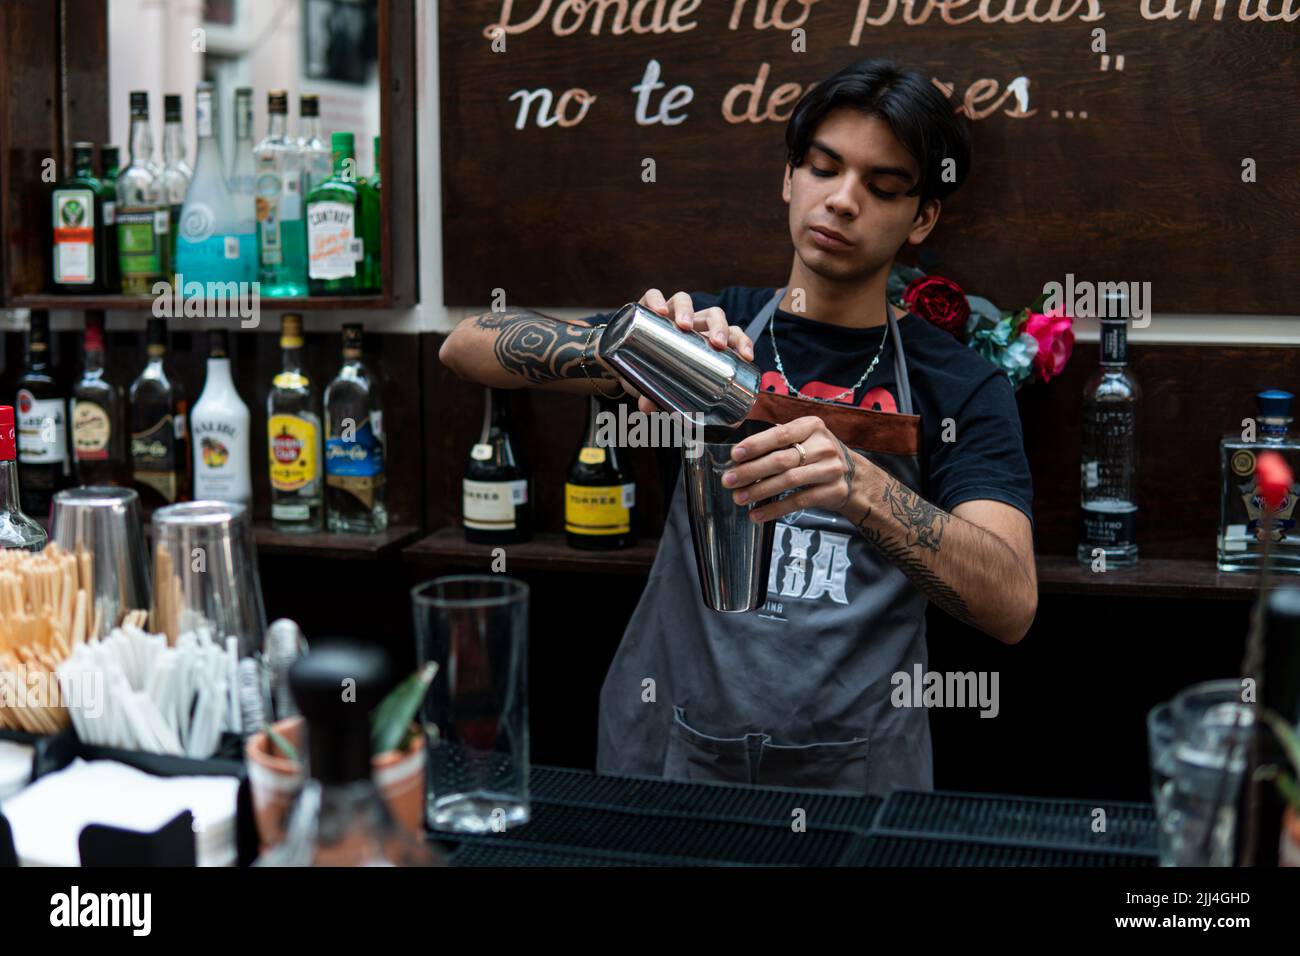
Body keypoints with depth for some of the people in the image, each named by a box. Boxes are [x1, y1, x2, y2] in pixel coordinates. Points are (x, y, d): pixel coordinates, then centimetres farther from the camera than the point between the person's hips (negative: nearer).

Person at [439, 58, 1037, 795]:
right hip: (666, 758, 1)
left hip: (855, 775, -1)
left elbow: (1011, 606, -12)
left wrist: (858, 488, -29)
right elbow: (468, 348, -2)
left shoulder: (962, 388, 3)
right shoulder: (711, 329, 7)